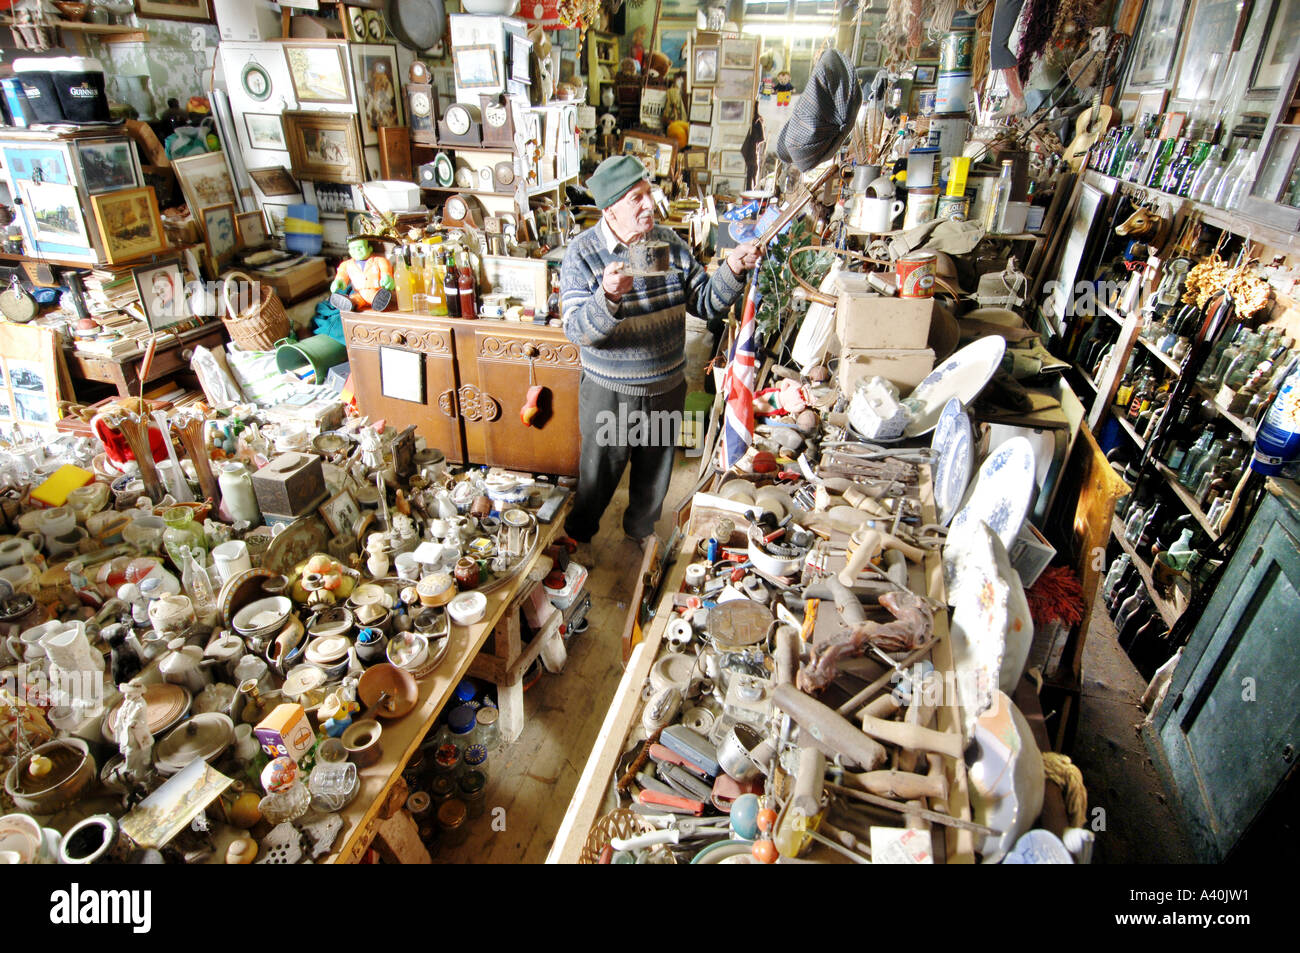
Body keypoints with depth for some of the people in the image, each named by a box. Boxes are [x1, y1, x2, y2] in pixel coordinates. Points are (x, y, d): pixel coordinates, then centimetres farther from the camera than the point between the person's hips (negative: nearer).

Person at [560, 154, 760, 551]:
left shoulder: (670, 243, -3)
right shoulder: (582, 254, -15)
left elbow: (706, 303, -1)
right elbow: (576, 331, -24)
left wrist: (733, 270, -19)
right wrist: (608, 297, -42)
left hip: (667, 387, 4)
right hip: (610, 393, -3)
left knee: (655, 468, 23)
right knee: (599, 470, 16)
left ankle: (641, 526, 50)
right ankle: (579, 532, 44)